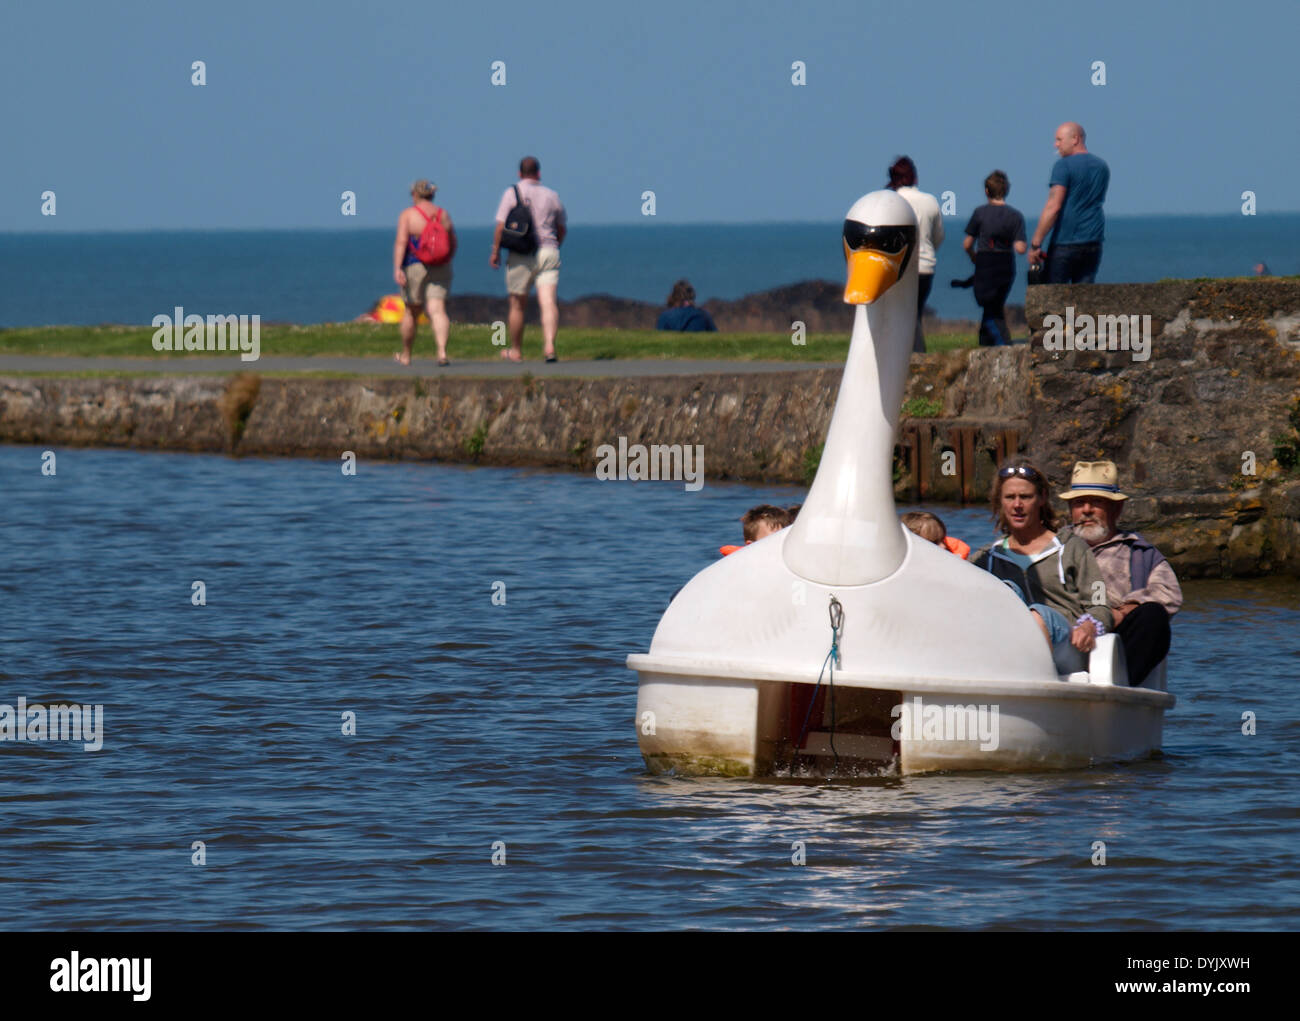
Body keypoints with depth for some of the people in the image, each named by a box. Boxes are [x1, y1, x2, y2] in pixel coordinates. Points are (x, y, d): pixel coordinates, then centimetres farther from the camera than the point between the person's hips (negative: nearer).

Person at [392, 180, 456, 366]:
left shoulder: (408, 215, -5)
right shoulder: (444, 215, 6)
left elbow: (401, 242, -14)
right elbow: (453, 244, 12)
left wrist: (397, 268, -19)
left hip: (414, 267, -2)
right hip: (440, 270, 2)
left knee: (411, 311, 13)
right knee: (438, 310, -7)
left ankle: (405, 355, 27)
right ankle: (442, 351, -27)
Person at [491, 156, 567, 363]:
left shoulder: (512, 193, -1)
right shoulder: (551, 196, 10)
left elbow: (501, 225, -8)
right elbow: (562, 229, 19)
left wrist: (495, 251, 1)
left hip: (521, 255, -2)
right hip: (548, 252, 2)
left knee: (517, 305, 10)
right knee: (548, 302, -8)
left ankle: (516, 351, 21)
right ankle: (549, 345, -27)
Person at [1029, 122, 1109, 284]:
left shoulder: (1063, 166, -9)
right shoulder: (1102, 167, 13)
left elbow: (1053, 207, -17)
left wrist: (1035, 244, -16)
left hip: (1065, 243, -6)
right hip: (1093, 243, 6)